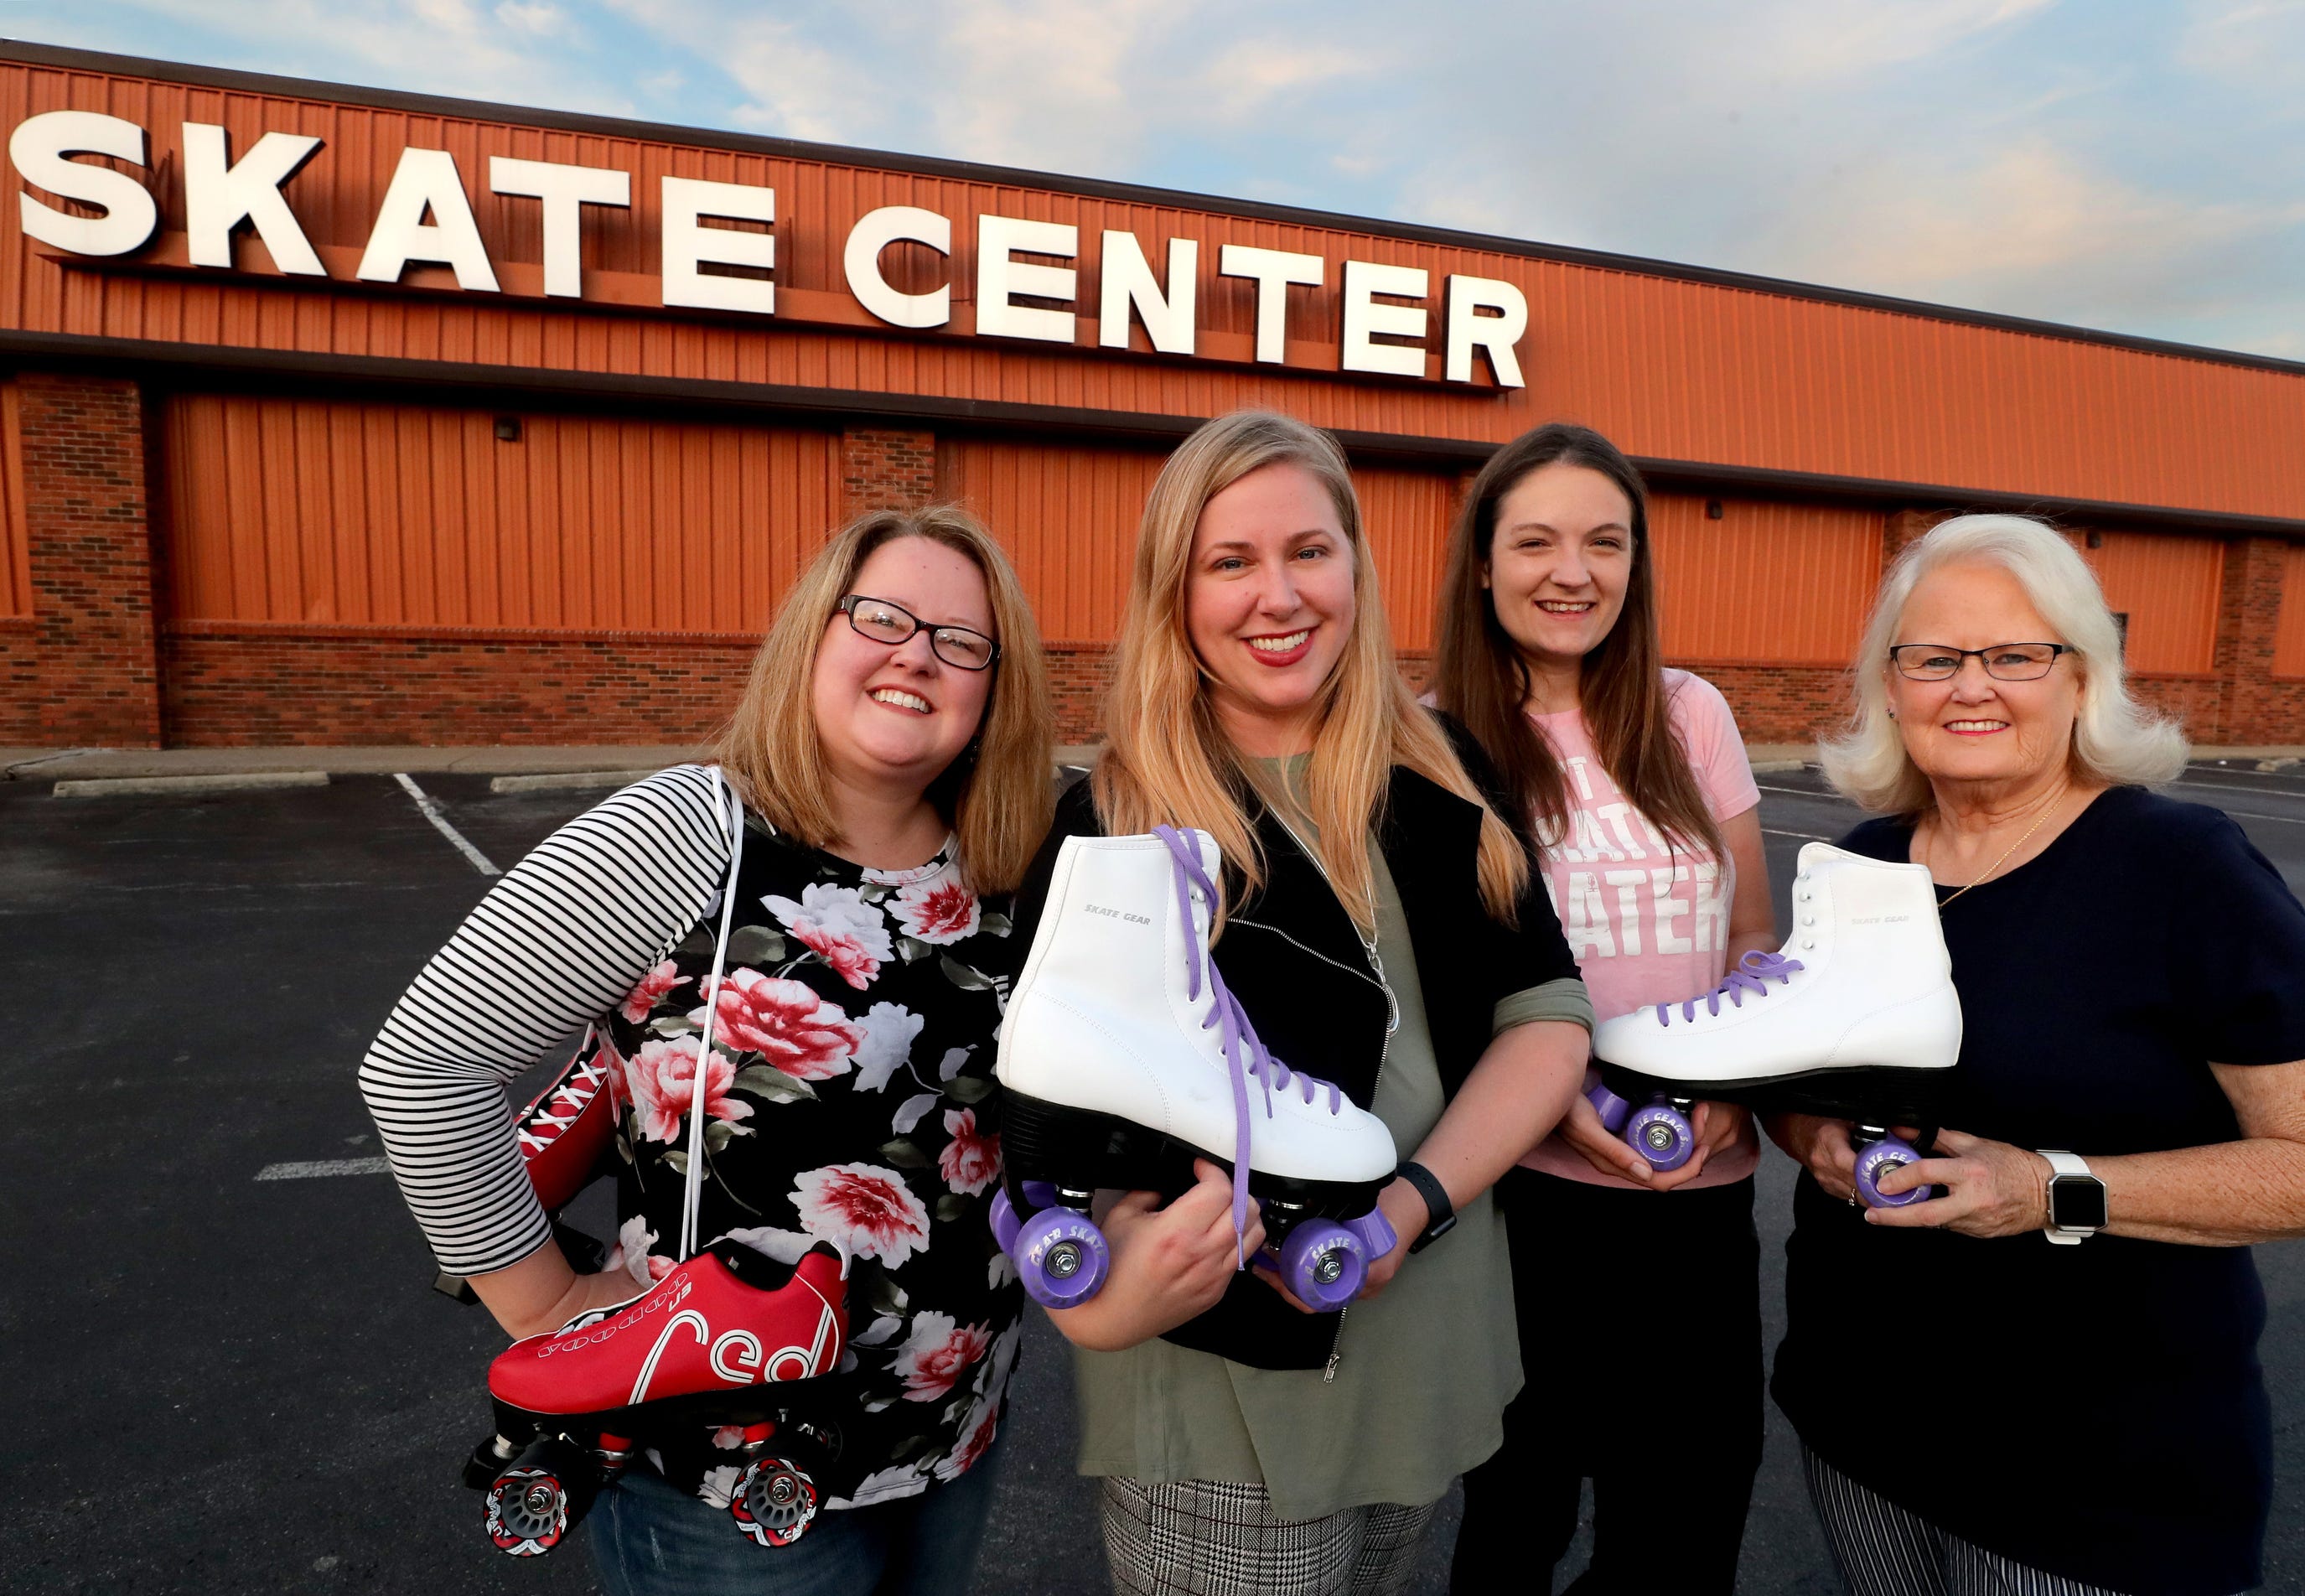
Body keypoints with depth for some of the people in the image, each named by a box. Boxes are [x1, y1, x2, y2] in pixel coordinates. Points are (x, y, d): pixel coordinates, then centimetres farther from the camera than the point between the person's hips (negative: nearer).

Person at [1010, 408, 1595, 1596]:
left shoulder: (1443, 788, 1)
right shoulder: (1112, 828, -11)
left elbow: (1547, 1011, -2)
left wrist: (1414, 1202, -17)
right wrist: (1105, 1291, -34)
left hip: (1438, 1353, 4)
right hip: (1222, 1391, -4)